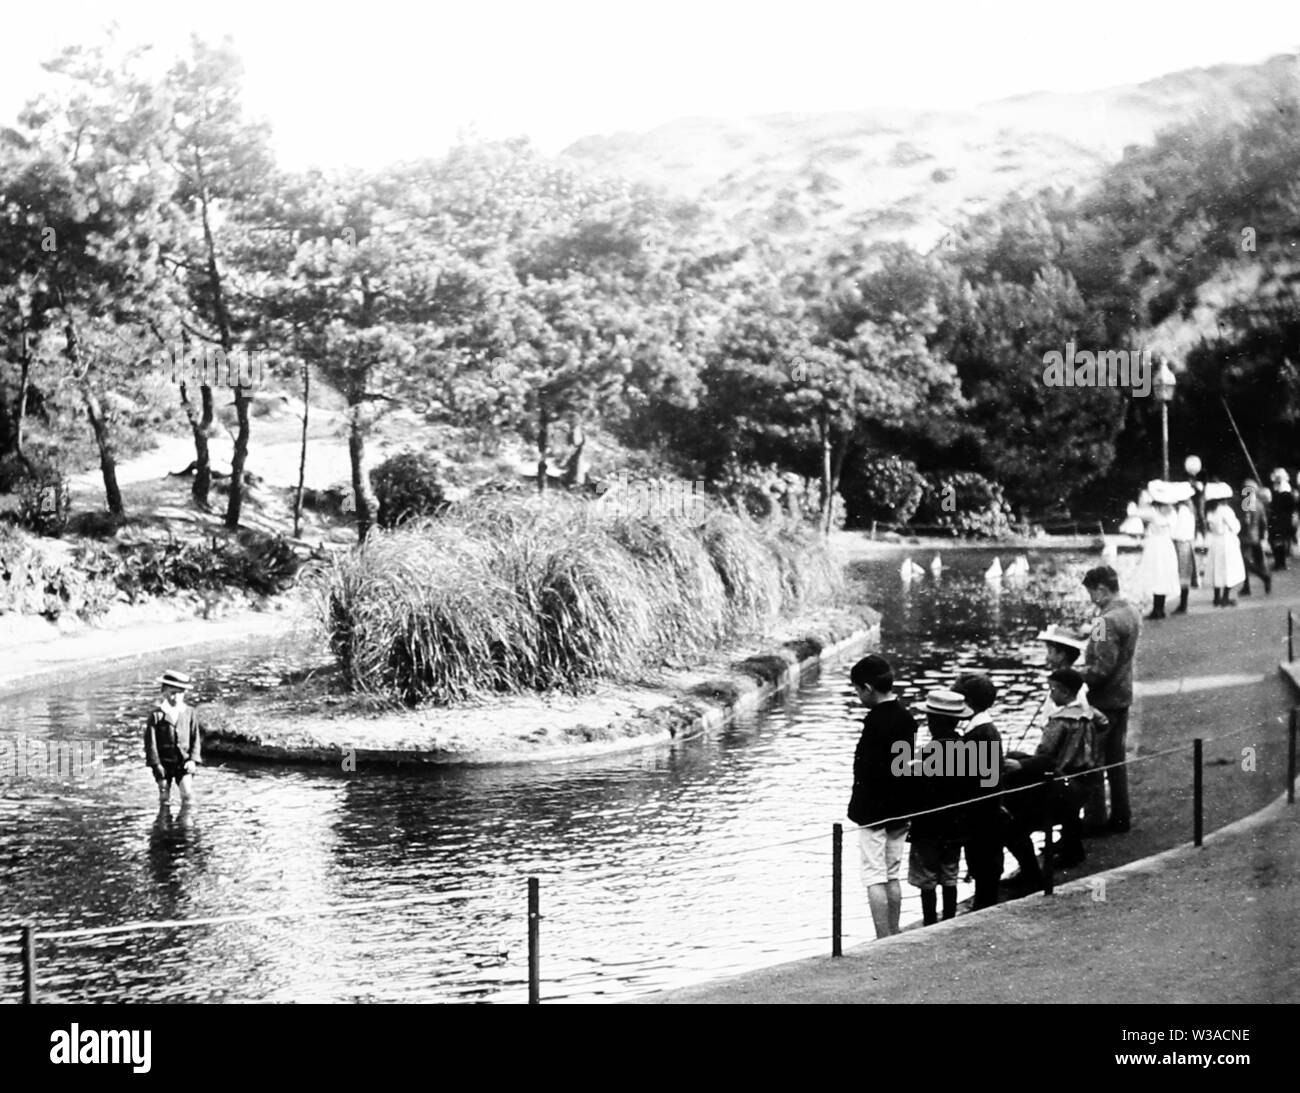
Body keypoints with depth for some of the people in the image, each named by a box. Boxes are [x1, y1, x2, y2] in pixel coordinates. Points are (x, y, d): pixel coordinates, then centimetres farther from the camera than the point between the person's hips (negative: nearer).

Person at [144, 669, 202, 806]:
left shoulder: (189, 713, 2)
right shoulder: (156, 715, -4)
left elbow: (196, 738, 4)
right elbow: (150, 741, -4)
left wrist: (193, 759, -5)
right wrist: (155, 763, -8)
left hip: (184, 762, 1)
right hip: (164, 762, -1)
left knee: (187, 793, -13)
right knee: (164, 796, 6)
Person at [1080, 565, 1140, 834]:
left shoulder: (1107, 620, -22)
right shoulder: (1132, 614, 7)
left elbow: (1102, 667, -26)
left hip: (1103, 700, -9)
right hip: (1123, 695, 9)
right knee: (1117, 759, 16)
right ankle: (1120, 817, 22)